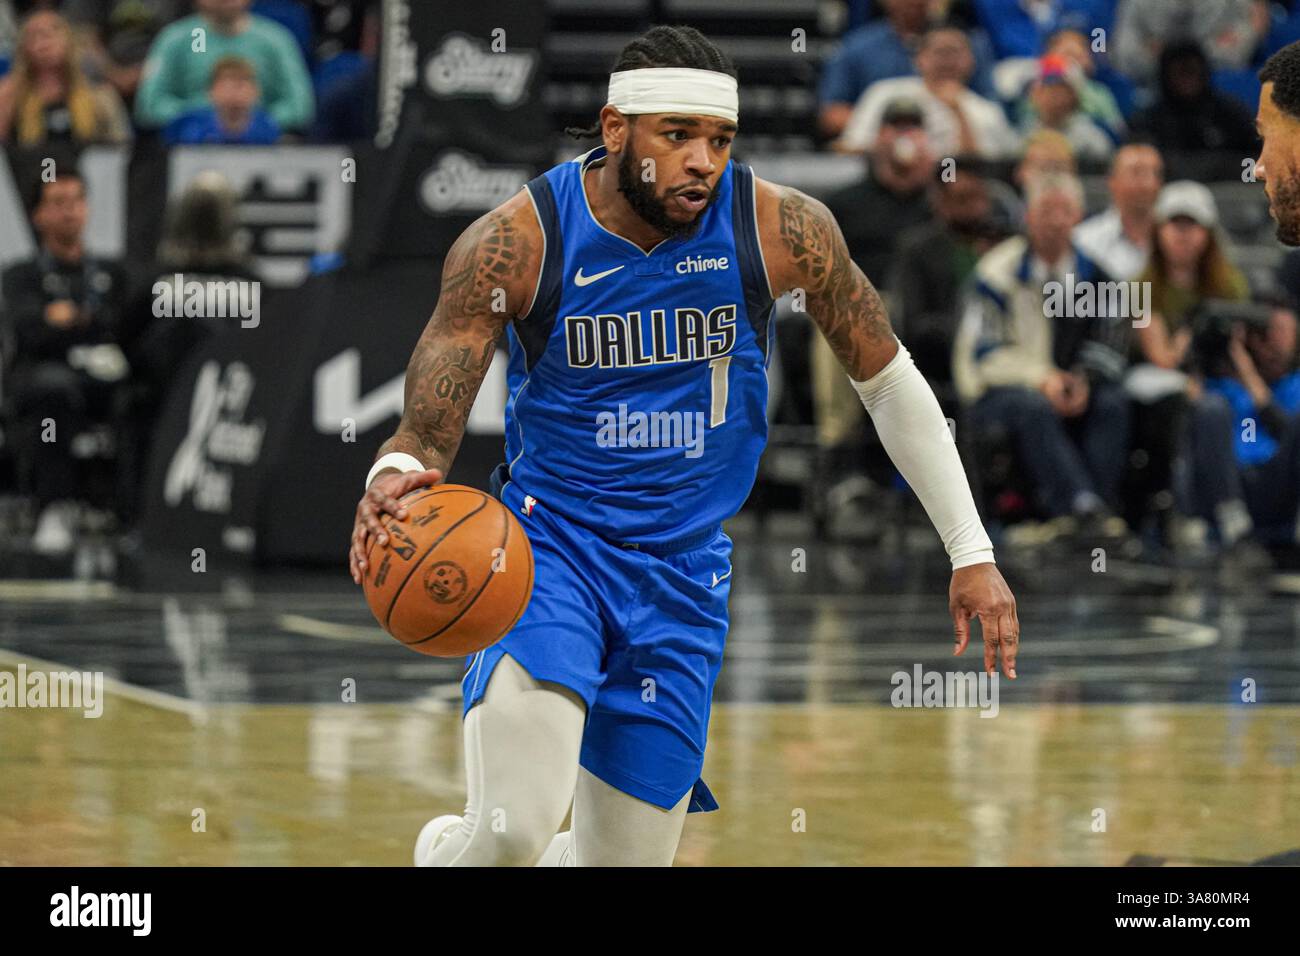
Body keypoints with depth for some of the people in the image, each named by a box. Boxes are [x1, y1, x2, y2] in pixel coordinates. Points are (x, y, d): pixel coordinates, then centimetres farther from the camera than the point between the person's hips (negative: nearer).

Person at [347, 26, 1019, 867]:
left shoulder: (781, 229, -10)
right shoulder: (514, 245, -15)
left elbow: (890, 381, 3)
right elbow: (426, 436, -15)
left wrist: (972, 554, 1)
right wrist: (395, 481, -41)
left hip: (685, 569, 3)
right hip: (549, 540, -3)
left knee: (626, 858, 6)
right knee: (515, 829, -26)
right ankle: (438, 852, 11)